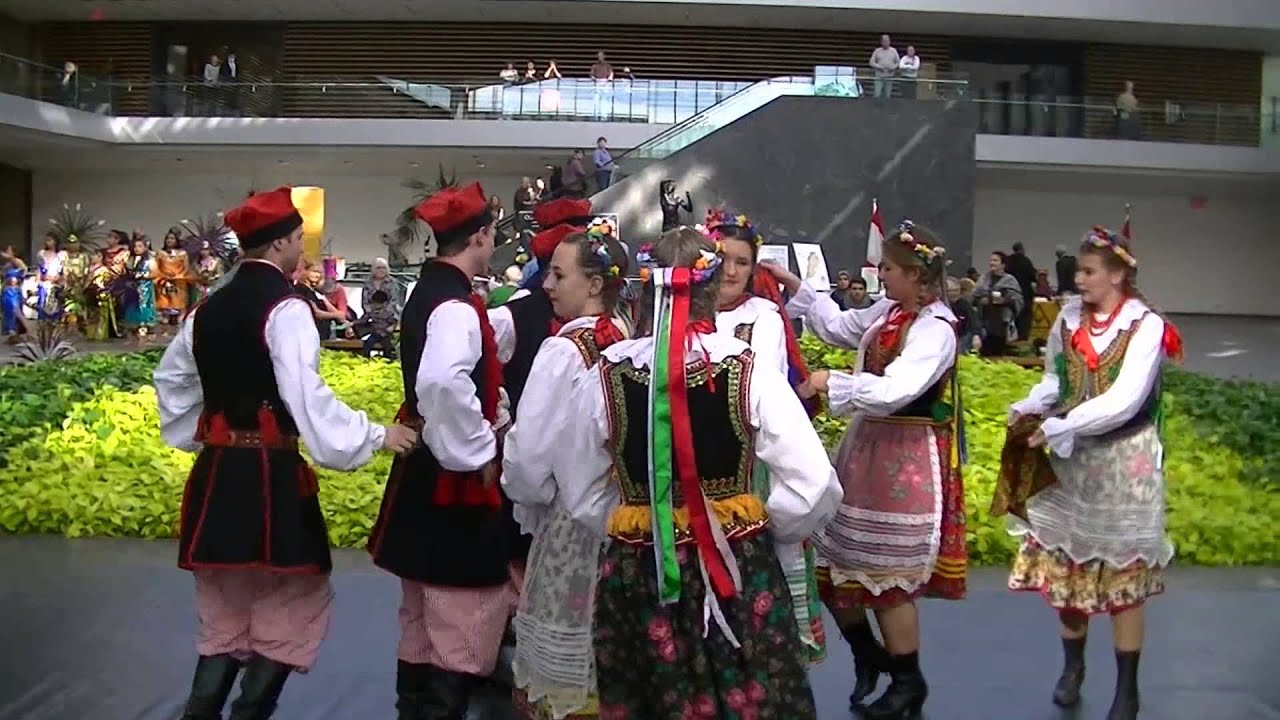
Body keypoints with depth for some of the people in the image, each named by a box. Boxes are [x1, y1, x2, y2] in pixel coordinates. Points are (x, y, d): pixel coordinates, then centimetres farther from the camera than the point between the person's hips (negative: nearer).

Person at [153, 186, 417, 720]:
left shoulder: (207, 309, 11)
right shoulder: (285, 309, -12)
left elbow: (171, 379, 23)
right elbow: (308, 396, -21)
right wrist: (377, 436, -15)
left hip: (216, 473, 8)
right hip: (270, 476, -7)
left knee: (226, 616, 20)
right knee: (285, 619, 7)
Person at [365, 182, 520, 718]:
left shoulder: (428, 293, 9)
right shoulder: (457, 306, -21)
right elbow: (444, 384, -38)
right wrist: (480, 454, -25)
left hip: (424, 471, 10)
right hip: (455, 479, -10)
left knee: (423, 617, 20)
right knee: (465, 624, -1)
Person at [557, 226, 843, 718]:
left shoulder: (605, 377, -7)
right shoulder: (750, 373, -12)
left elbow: (581, 498, 2)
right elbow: (812, 488, -12)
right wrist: (759, 527, 6)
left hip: (637, 576, 2)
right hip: (736, 571, -2)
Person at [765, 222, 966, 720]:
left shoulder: (936, 329, -21)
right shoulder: (889, 311, 5)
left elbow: (891, 392, -31)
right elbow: (840, 326, 21)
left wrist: (830, 382, -25)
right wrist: (794, 286, 16)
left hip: (905, 461, -9)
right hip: (866, 445, 9)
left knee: (886, 574, 2)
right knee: (833, 558, 14)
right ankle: (868, 655, 36)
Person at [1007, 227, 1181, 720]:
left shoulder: (1146, 326, -13)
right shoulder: (1069, 318, 2)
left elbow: (1123, 402, -21)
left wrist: (1056, 428, -21)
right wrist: (1029, 407, -7)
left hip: (1123, 463, -5)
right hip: (1071, 460, 5)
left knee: (1122, 571, 2)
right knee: (1065, 564, 11)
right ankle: (1072, 665, 32)